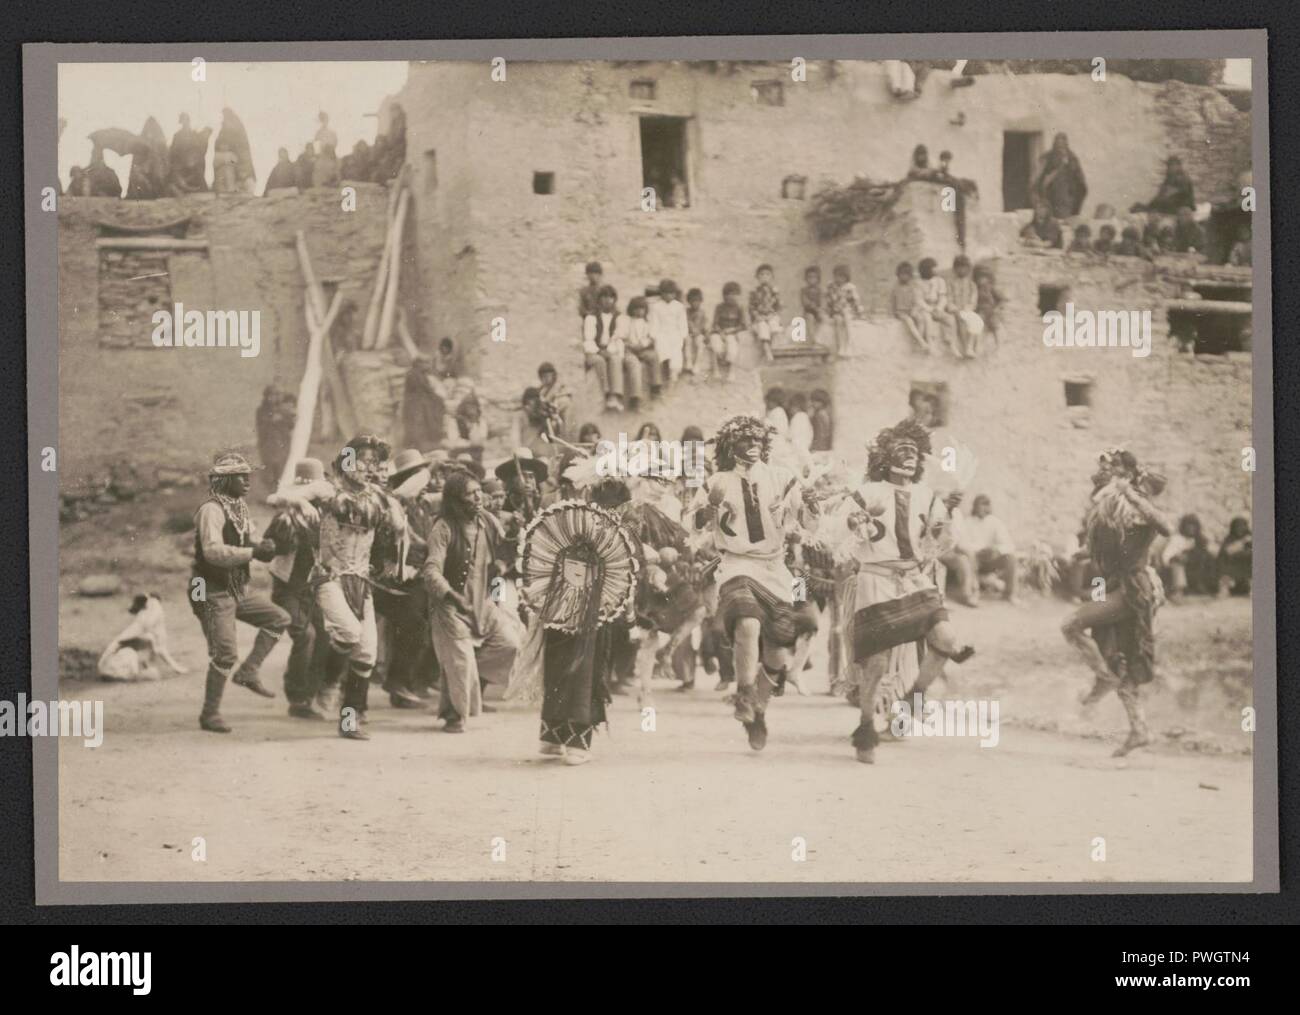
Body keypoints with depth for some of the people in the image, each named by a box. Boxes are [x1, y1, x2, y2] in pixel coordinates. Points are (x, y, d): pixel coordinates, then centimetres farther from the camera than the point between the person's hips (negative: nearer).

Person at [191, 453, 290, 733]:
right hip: (213, 592, -9)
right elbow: (213, 551, -31)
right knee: (225, 653, -10)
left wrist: (263, 547, -6)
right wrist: (253, 552, -29)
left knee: (278, 619, 7)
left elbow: (245, 544, 17)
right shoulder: (211, 510, -19)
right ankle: (210, 715, 1)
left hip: (238, 588, 9)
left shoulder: (239, 508, 10)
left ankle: (248, 672, 10)